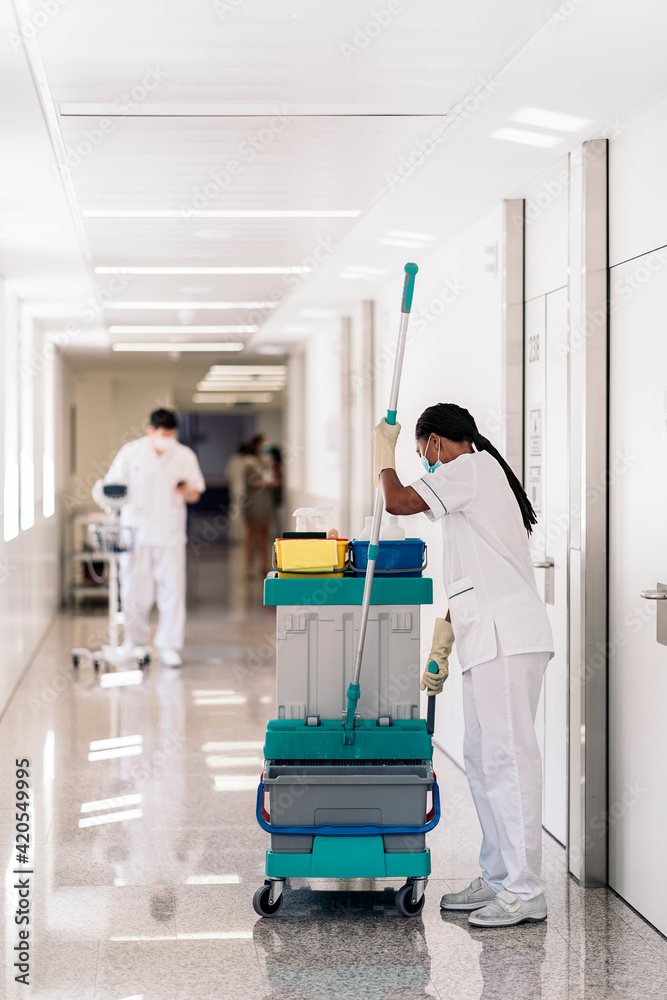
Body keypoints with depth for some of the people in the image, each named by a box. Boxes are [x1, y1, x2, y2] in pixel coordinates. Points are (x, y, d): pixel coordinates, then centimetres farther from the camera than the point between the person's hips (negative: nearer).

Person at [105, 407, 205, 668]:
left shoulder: (185, 456, 5)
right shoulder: (130, 453, 0)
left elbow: (196, 495, 9)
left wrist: (187, 491, -13)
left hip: (170, 533, 1)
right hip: (136, 531, -1)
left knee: (172, 589, -5)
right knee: (135, 590, 3)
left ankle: (168, 646, 1)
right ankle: (134, 640, 22)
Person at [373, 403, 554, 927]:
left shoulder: (472, 467, -5)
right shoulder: (481, 477, 26)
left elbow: (398, 501, -12)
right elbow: (466, 581, 26)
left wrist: (384, 448, 6)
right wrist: (441, 652, 26)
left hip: (506, 638, -11)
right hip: (490, 641, 11)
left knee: (508, 757, -10)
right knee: (482, 756, 13)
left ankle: (525, 890, -8)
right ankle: (498, 878, 19)